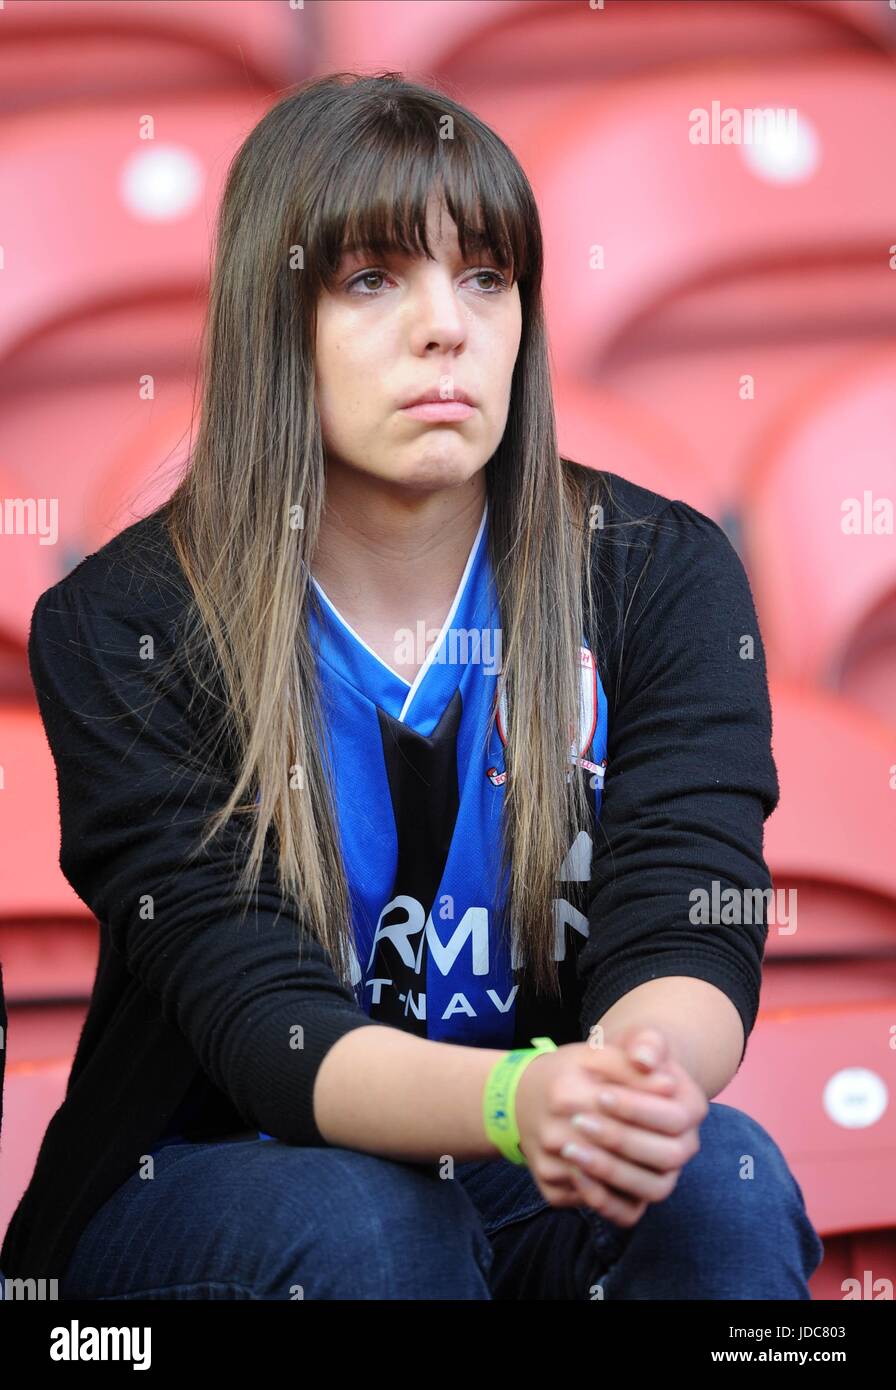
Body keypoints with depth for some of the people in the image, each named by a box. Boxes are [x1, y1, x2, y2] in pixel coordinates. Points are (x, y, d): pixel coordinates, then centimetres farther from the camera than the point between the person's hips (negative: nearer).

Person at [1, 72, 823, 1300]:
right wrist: (517, 1100, -43)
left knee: (726, 1175, -29)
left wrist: (649, 1070, -41)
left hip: (551, 1193, 2)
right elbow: (259, 1018, -22)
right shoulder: (123, 630, -12)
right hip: (204, 1186, -1)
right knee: (363, 1217, -33)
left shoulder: (662, 577, -5)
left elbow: (686, 941, -15)